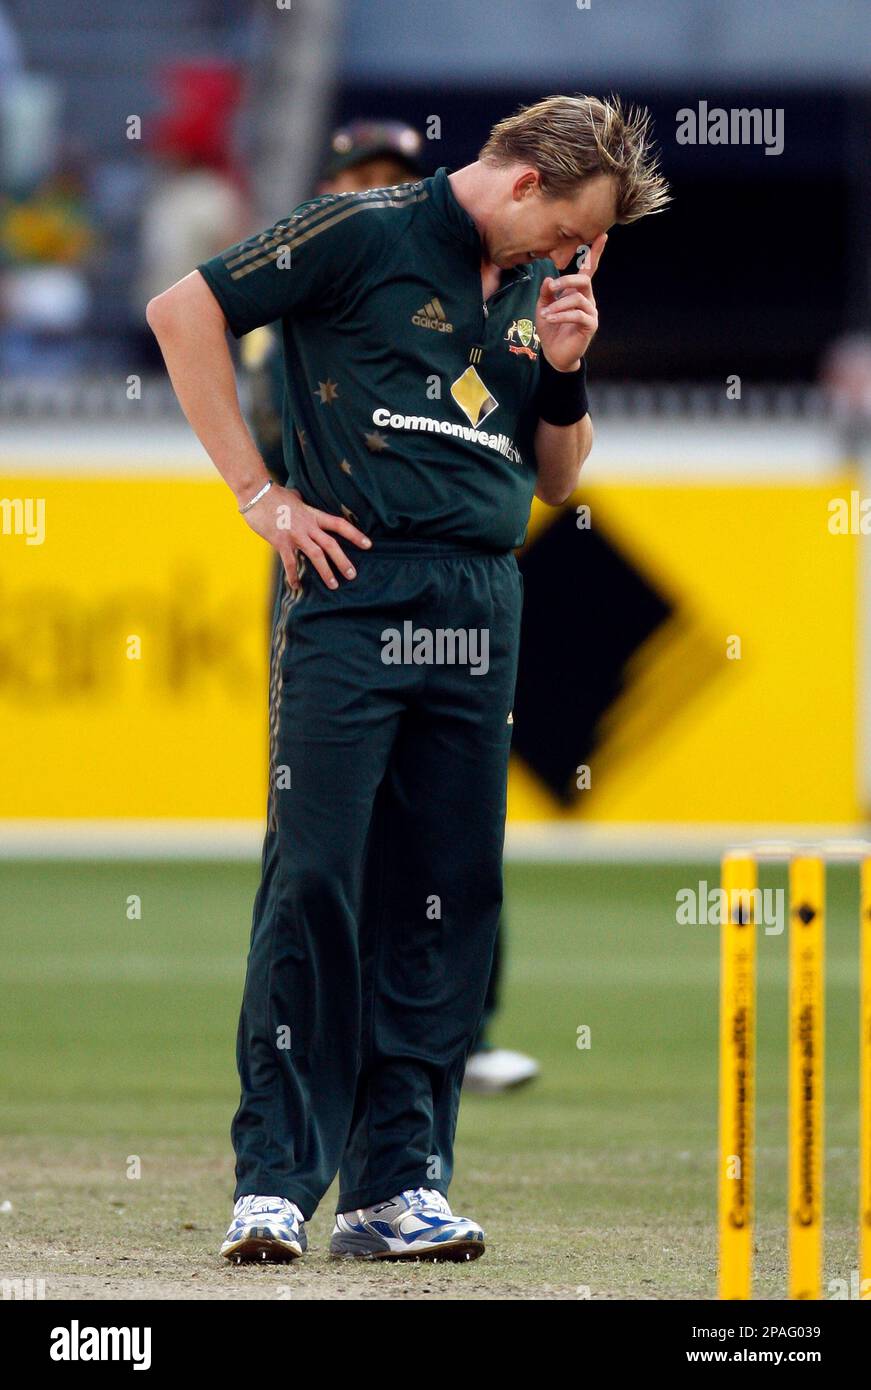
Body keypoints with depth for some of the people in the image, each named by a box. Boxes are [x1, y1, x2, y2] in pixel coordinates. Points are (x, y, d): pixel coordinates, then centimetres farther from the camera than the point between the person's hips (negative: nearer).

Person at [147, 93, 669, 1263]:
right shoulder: (365, 235, -3)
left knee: (450, 897, 4)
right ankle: (275, 1183, -6)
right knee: (315, 882, -9)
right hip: (352, 594, -6)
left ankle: (398, 1184, 9)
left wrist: (565, 373, 4)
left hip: (480, 616, 6)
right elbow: (184, 311, -6)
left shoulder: (535, 290, 17)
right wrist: (257, 492, -7)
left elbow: (556, 481, 24)